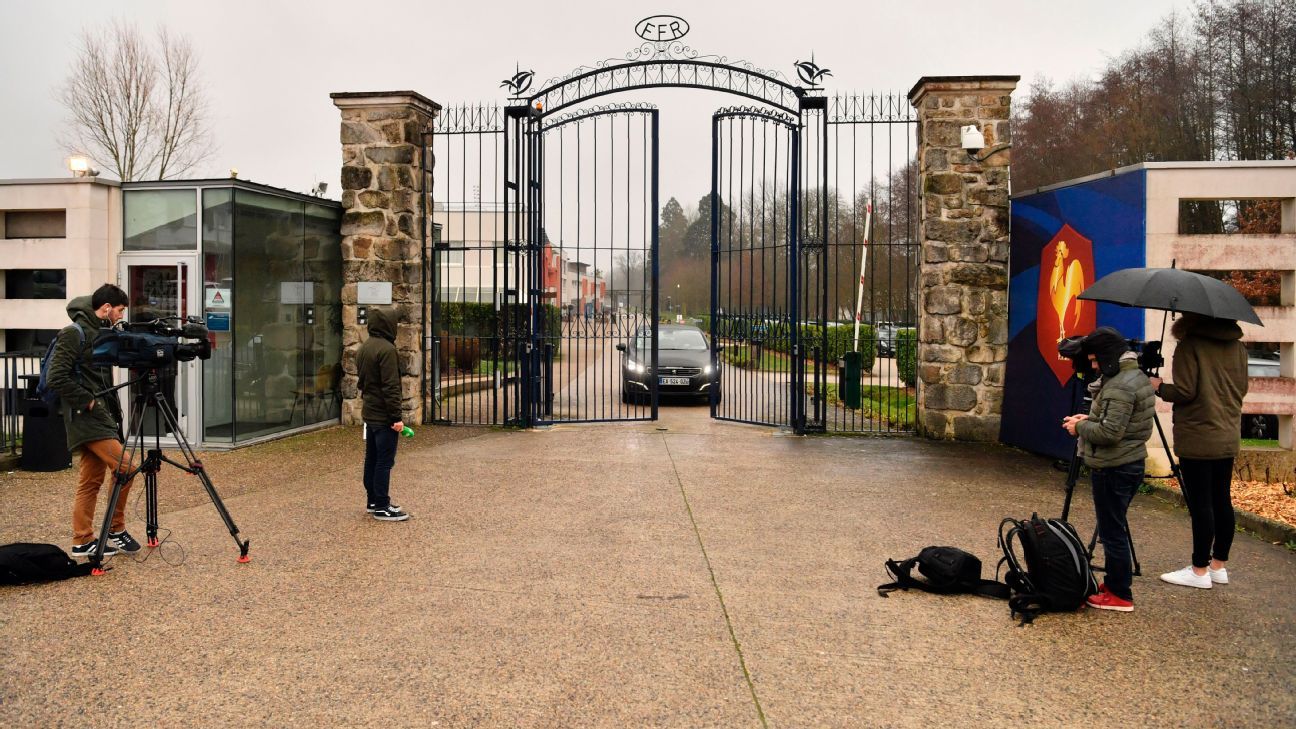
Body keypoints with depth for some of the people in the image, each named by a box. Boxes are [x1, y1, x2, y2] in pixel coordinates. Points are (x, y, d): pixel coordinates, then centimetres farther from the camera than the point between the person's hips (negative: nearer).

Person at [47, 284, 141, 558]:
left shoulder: (101, 334, 16)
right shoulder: (73, 334, -11)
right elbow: (57, 377, -19)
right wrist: (86, 401, -15)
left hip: (100, 416, 9)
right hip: (85, 417, -9)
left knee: (91, 481, 9)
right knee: (124, 466, -14)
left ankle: (83, 541, 15)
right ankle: (116, 530, -1)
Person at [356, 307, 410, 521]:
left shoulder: (363, 348, 13)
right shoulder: (386, 349, -18)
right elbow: (391, 387, -21)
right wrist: (397, 417, -20)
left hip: (369, 413, 10)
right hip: (384, 416, -10)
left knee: (371, 459, 15)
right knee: (384, 461, -4)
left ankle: (373, 501, 23)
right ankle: (381, 507, 0)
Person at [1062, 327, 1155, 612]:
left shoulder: (1120, 386, -21)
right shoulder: (1136, 376, 12)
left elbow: (1110, 432, -25)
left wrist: (1081, 427, -10)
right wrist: (1090, 419, 10)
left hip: (1113, 470, -11)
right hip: (1131, 463, 11)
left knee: (1112, 532, -1)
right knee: (1115, 529, 18)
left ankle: (1120, 595, 7)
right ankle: (1115, 583, 28)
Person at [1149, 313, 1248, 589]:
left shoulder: (1189, 345, -12)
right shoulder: (1238, 346, 8)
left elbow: (1185, 392, -16)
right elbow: (1241, 388, 14)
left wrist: (1159, 387, 2)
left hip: (1197, 439, -7)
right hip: (1228, 437, 7)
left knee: (1200, 504, -2)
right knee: (1221, 501, 12)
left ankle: (1200, 571, 3)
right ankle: (1219, 566, 20)